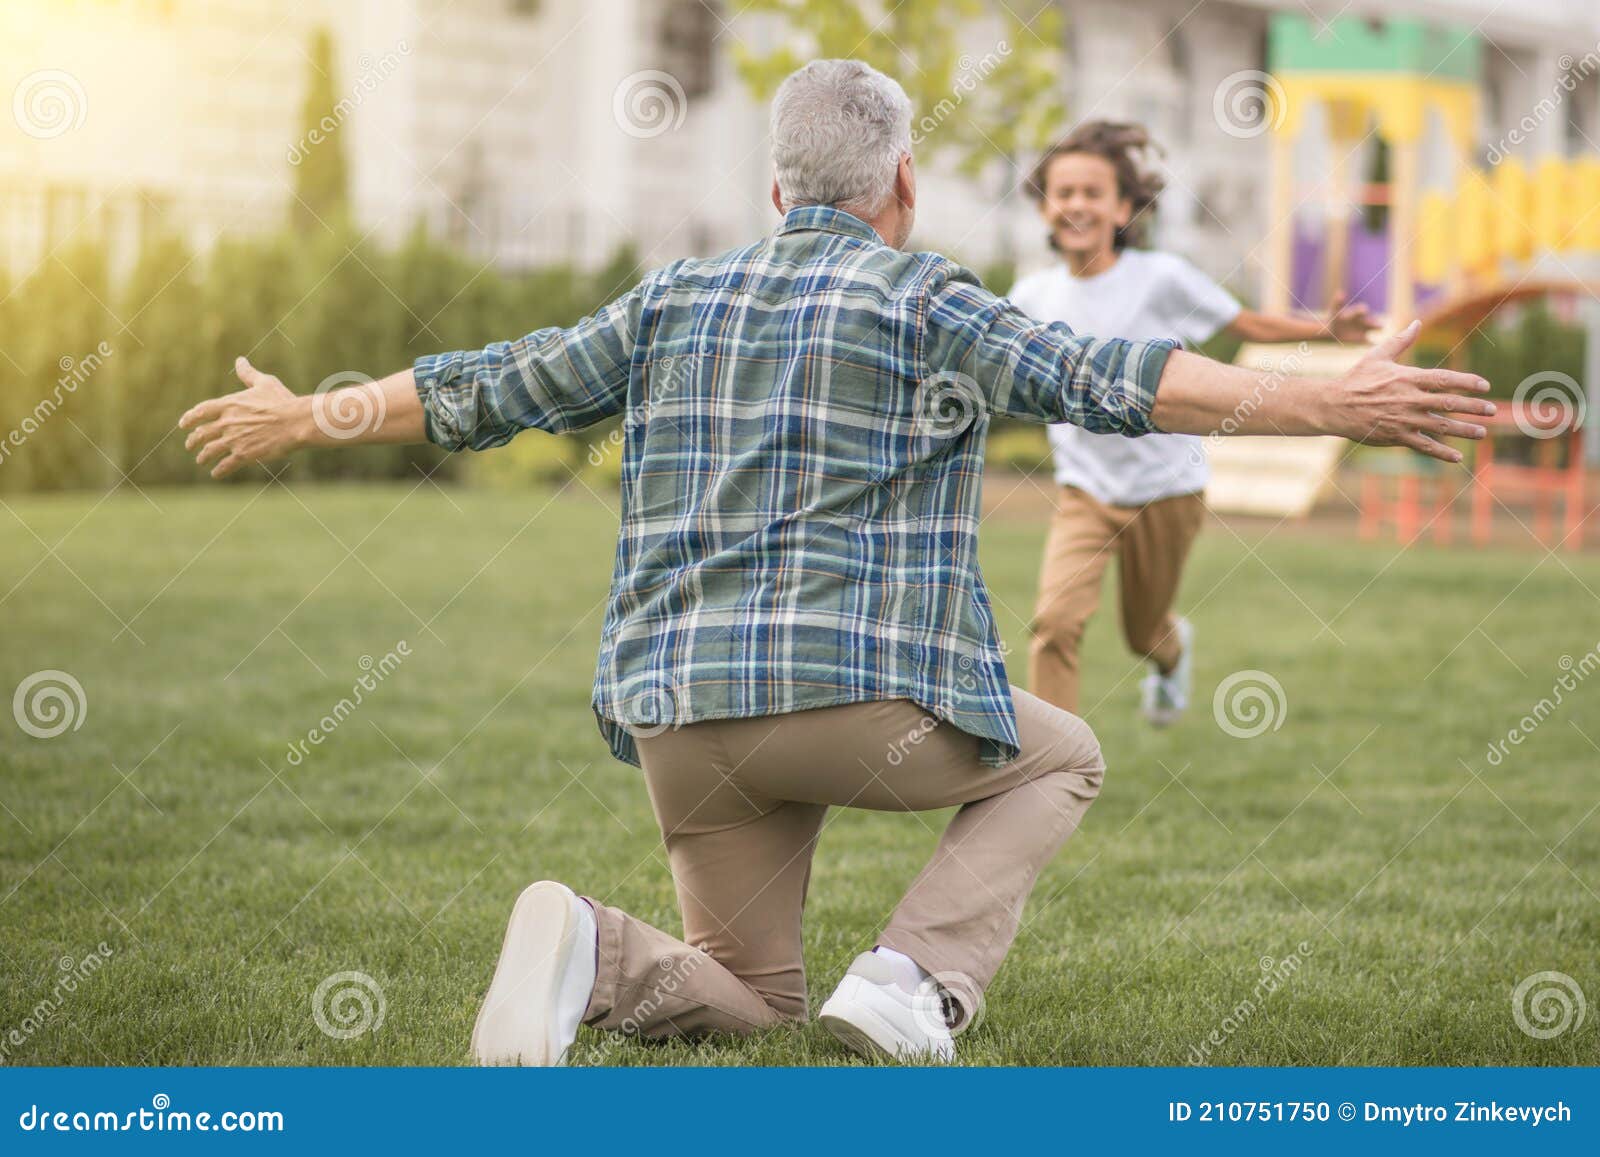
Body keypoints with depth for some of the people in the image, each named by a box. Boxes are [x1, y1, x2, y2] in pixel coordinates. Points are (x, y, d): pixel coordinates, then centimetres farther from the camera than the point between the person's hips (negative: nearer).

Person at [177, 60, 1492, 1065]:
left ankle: (587, 954, -14)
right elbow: (1103, 377, -13)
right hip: (862, 690, -5)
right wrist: (1327, 406, -18)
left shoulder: (678, 299, 16)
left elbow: (489, 390, 21)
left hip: (683, 714, 5)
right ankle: (916, 979, -1)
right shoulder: (924, 301, 0)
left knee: (750, 998, 20)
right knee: (1059, 760, 24)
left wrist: (304, 420, 34)